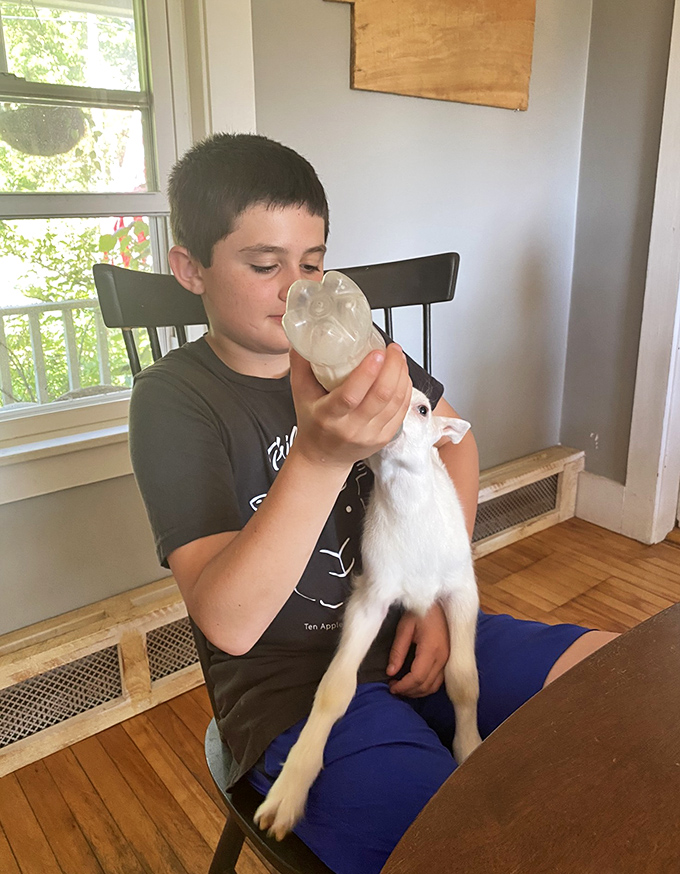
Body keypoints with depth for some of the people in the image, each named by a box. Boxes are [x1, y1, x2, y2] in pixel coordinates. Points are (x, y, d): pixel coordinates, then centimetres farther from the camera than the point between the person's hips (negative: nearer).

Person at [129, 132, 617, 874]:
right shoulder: (174, 399, -13)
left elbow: (454, 443, 13)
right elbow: (228, 623, -23)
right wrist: (319, 456, -38)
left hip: (411, 636, 6)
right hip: (296, 687, -5)